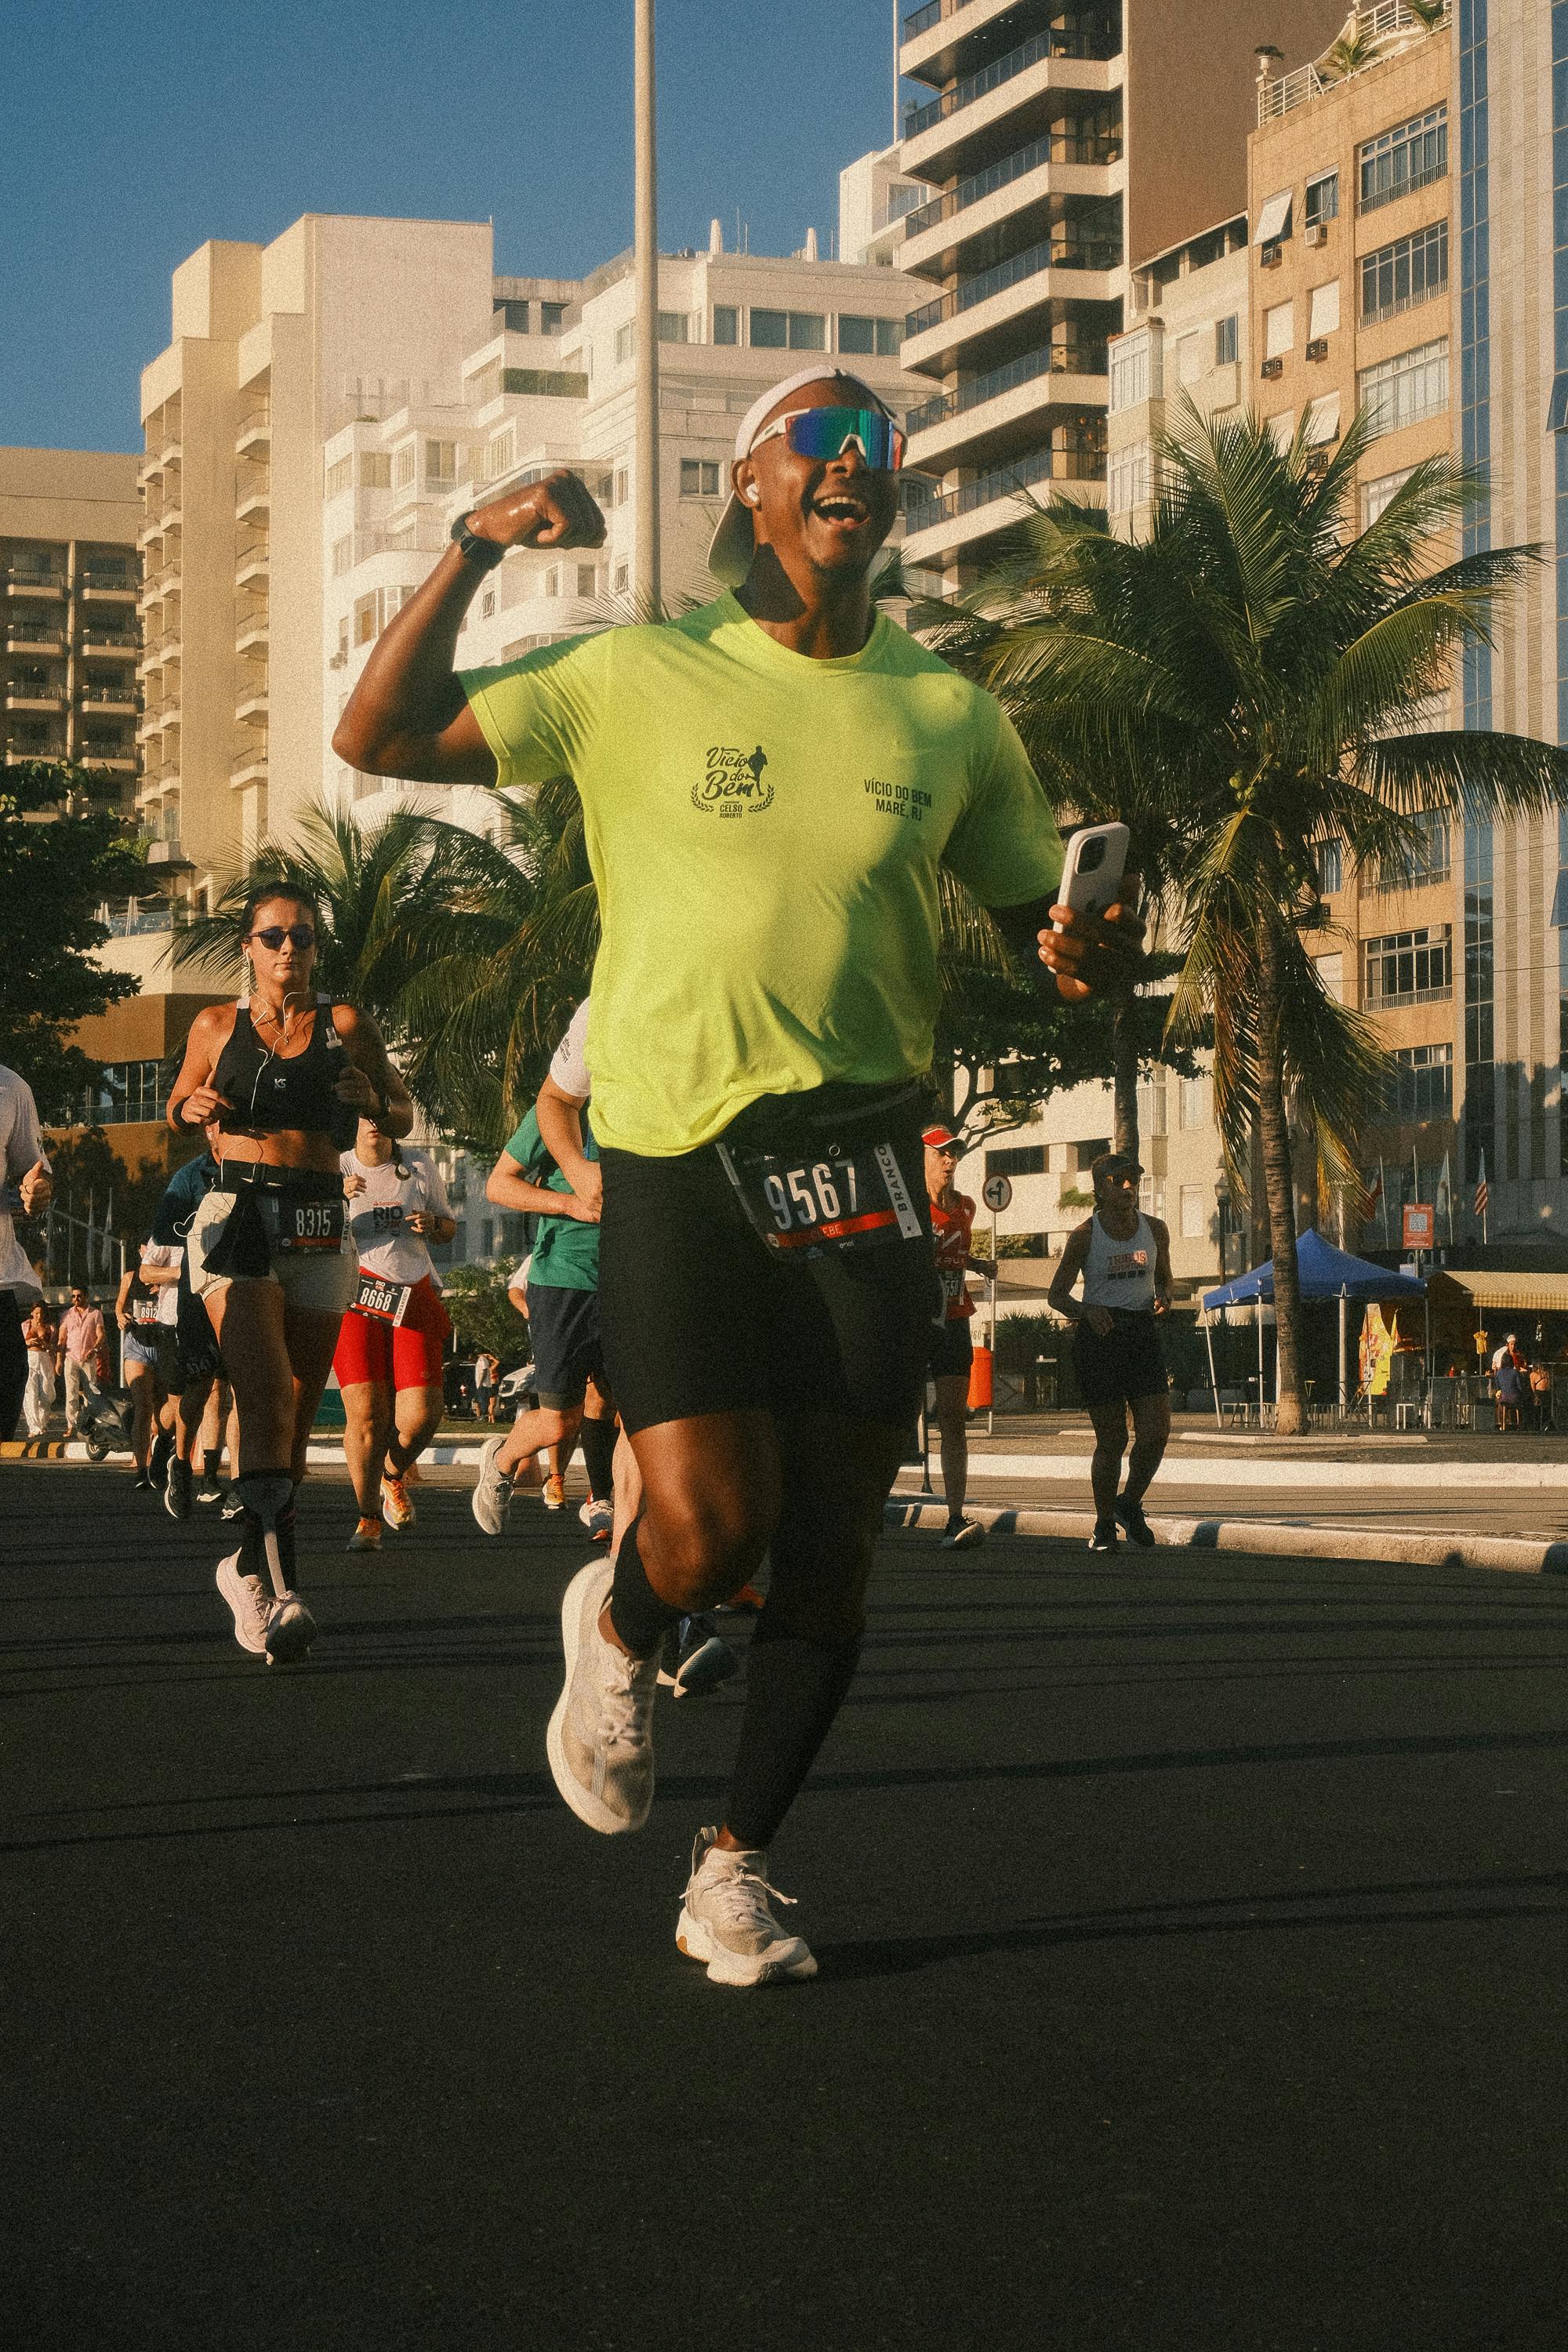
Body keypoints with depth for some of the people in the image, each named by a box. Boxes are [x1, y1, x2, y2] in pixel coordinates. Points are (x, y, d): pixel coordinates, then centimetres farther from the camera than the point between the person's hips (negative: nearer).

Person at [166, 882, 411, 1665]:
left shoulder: (346, 1026, 7)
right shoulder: (217, 1026, 8)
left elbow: (403, 1116, 15)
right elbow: (178, 1104, 22)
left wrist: (373, 1103, -7)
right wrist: (194, 1108, -1)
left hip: (319, 1229, 2)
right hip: (236, 1217, -2)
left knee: (296, 1415, 5)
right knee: (267, 1396, -21)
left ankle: (248, 1568, 24)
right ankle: (282, 1587, -28)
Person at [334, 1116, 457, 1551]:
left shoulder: (420, 1167, 13)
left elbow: (449, 1229, 22)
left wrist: (432, 1224, -1)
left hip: (414, 1297, 2)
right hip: (356, 1297, -2)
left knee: (422, 1413, -9)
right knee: (365, 1411, -15)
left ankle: (393, 1476, 23)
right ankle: (368, 1519, -3)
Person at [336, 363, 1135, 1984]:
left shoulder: (949, 716, 9)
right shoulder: (641, 680, 3)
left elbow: (1038, 922, 18)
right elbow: (379, 738, 3)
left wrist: (1092, 956, -6)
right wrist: (479, 546, -6)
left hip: (861, 1164, 3)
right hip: (673, 1158, -2)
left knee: (829, 1555, 1)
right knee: (708, 1535, -13)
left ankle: (735, 1868, 19)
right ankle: (615, 1630, 25)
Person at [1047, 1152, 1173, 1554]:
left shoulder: (1155, 1230, 8)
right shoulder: (1085, 1235, -3)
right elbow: (1056, 1295, 1)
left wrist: (1164, 1298, 0)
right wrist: (1086, 1310, -19)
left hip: (1143, 1333, 3)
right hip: (1098, 1337, -3)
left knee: (1156, 1433, -8)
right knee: (1111, 1441, -3)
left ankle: (1130, 1504, 19)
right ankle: (1104, 1526, 15)